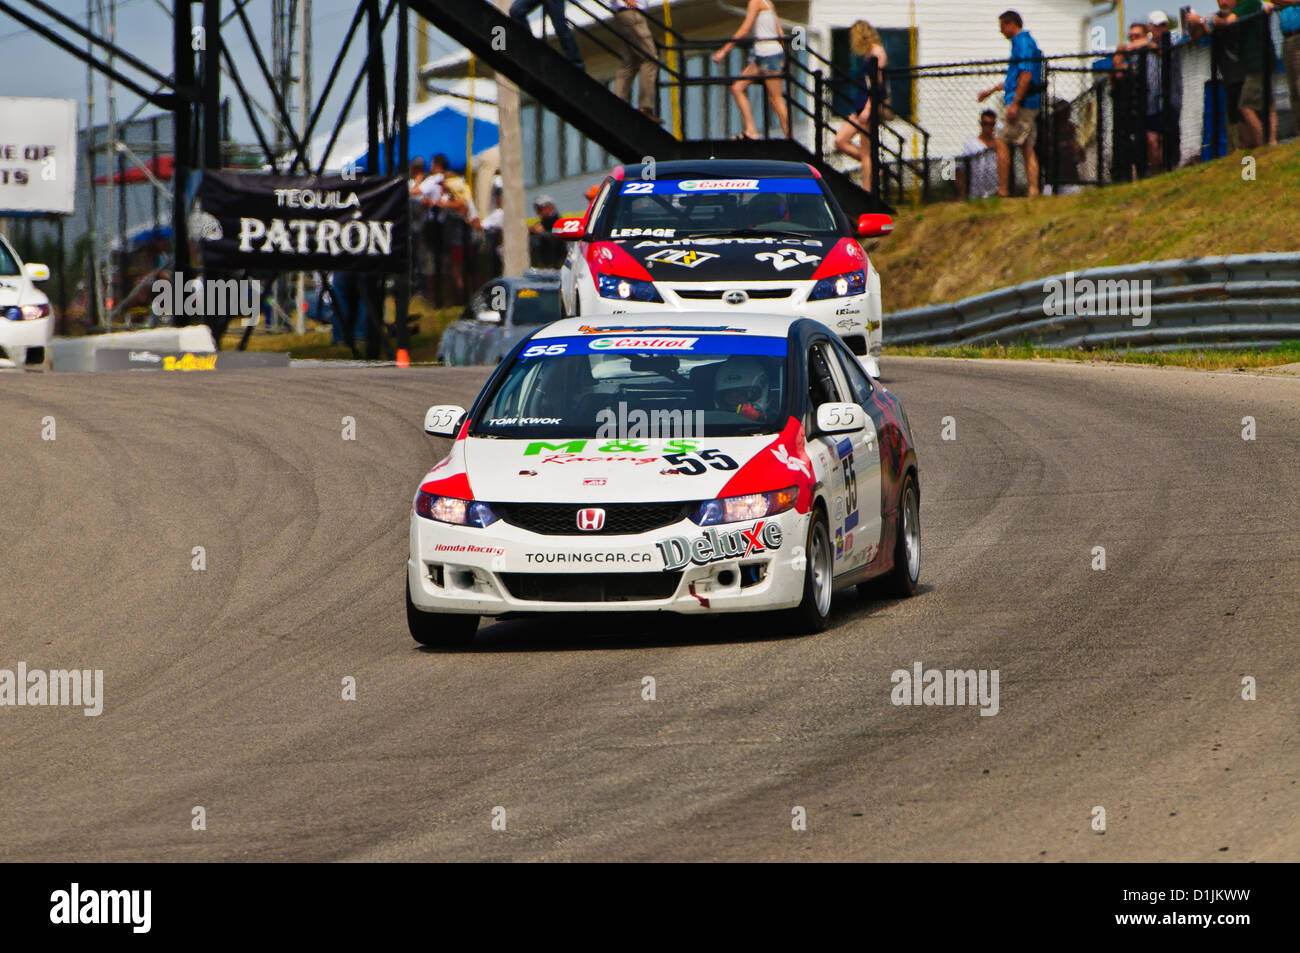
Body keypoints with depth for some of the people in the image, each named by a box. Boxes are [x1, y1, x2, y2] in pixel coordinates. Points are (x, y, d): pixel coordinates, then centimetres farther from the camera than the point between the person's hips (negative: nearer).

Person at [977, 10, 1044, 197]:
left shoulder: (1022, 43, -11)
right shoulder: (1026, 42, 21)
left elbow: (1026, 75, -21)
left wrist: (1015, 103, -23)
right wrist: (992, 90, 38)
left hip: (1020, 104, -10)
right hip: (1030, 105, 10)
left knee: (1001, 143, -9)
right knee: (1027, 148, 6)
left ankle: (1003, 190, -10)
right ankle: (1033, 190, 2)